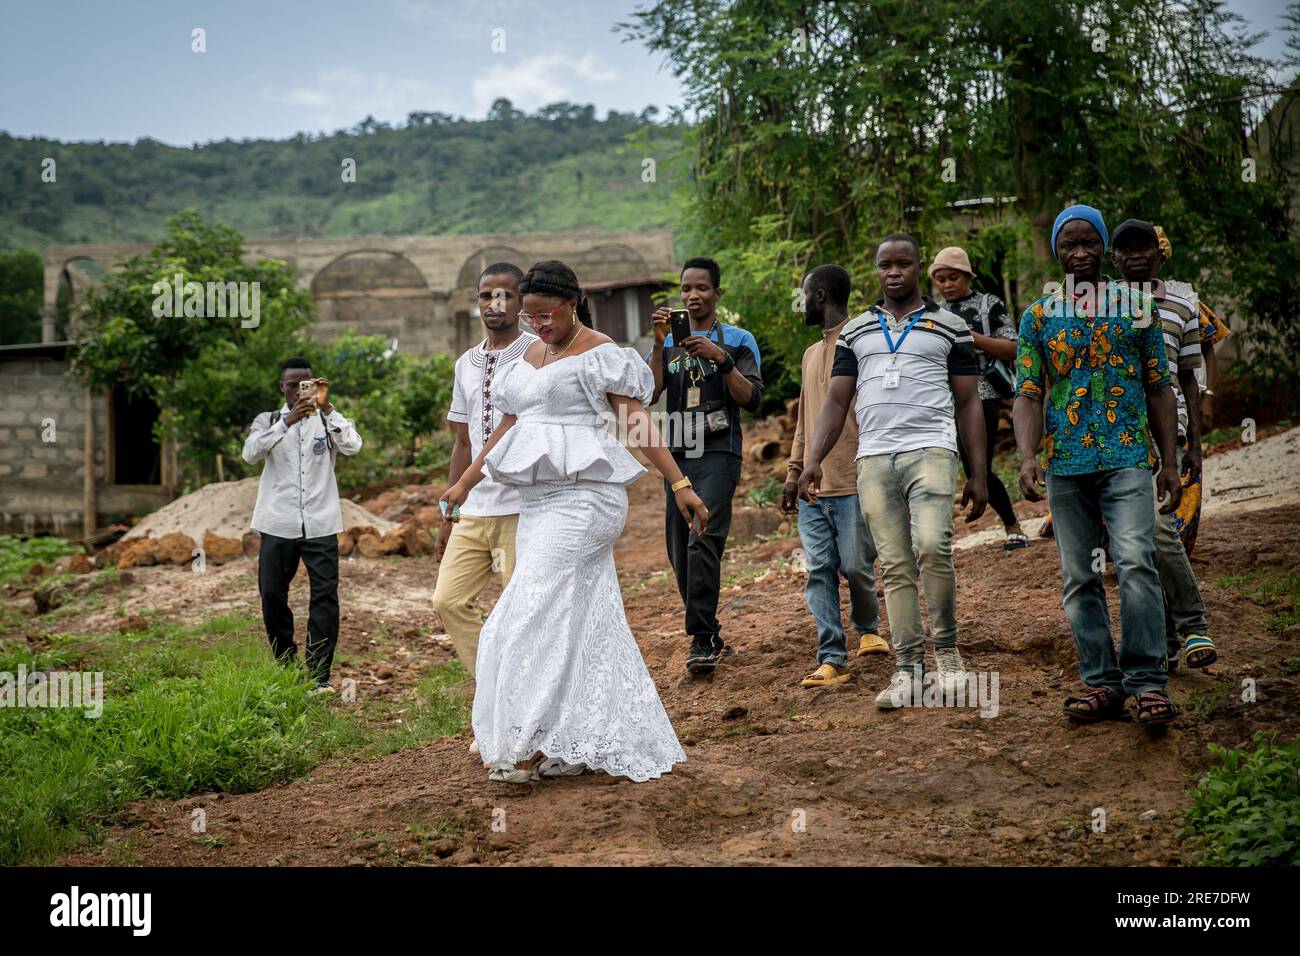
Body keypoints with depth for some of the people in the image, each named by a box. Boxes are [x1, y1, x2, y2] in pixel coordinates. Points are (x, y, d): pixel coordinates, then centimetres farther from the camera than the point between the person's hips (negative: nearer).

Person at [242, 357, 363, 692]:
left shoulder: (327, 421, 9)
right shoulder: (267, 421, 9)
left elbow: (353, 446, -11)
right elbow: (251, 453, -13)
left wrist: (327, 407, -20)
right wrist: (288, 421, -25)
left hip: (321, 525, -1)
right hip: (278, 525, 1)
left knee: (325, 596, -8)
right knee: (272, 595, 4)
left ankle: (319, 675, -5)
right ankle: (285, 667, 21)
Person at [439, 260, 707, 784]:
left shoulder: (598, 353, -5)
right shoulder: (530, 355, 18)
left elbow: (637, 421, -11)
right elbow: (507, 427, 25)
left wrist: (680, 485, -17)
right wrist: (464, 483, 26)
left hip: (582, 498, -8)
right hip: (538, 503, 8)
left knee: (535, 613, -13)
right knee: (580, 620, 8)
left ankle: (531, 743, -9)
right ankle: (598, 739, 12)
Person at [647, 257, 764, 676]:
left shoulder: (738, 341, 6)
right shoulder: (667, 342, 16)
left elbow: (751, 399, -5)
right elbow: (649, 394, 1)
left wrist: (721, 359, -15)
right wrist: (659, 343, -8)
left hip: (718, 455, -5)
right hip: (677, 456, 5)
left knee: (704, 539, -20)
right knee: (679, 550, 6)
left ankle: (701, 641, -22)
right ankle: (711, 636, 19)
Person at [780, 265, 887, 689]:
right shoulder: (811, 354, 21)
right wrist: (792, 474, 18)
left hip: (852, 484, -7)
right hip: (812, 487, 7)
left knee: (856, 566, 0)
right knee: (819, 571, -2)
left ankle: (868, 629, 28)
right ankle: (831, 658, -2)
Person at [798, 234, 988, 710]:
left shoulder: (949, 326, 9)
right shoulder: (855, 332, 16)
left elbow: (969, 403, 8)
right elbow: (835, 401, 13)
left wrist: (979, 474, 2)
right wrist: (813, 460, 0)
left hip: (930, 450, -3)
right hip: (873, 458, 3)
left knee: (931, 547, -22)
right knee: (895, 567, 1)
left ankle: (946, 648, -5)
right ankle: (907, 671, 3)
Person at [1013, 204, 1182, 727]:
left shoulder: (1137, 307, 9)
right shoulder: (1037, 316, 10)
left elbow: (1159, 389, 11)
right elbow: (1028, 395, 4)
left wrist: (1170, 463, 6)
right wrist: (1027, 458, -11)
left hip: (1128, 456, -2)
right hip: (1065, 466, 2)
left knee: (1135, 562, -17)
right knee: (1079, 577, 3)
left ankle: (1147, 679, -12)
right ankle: (1102, 682, 11)